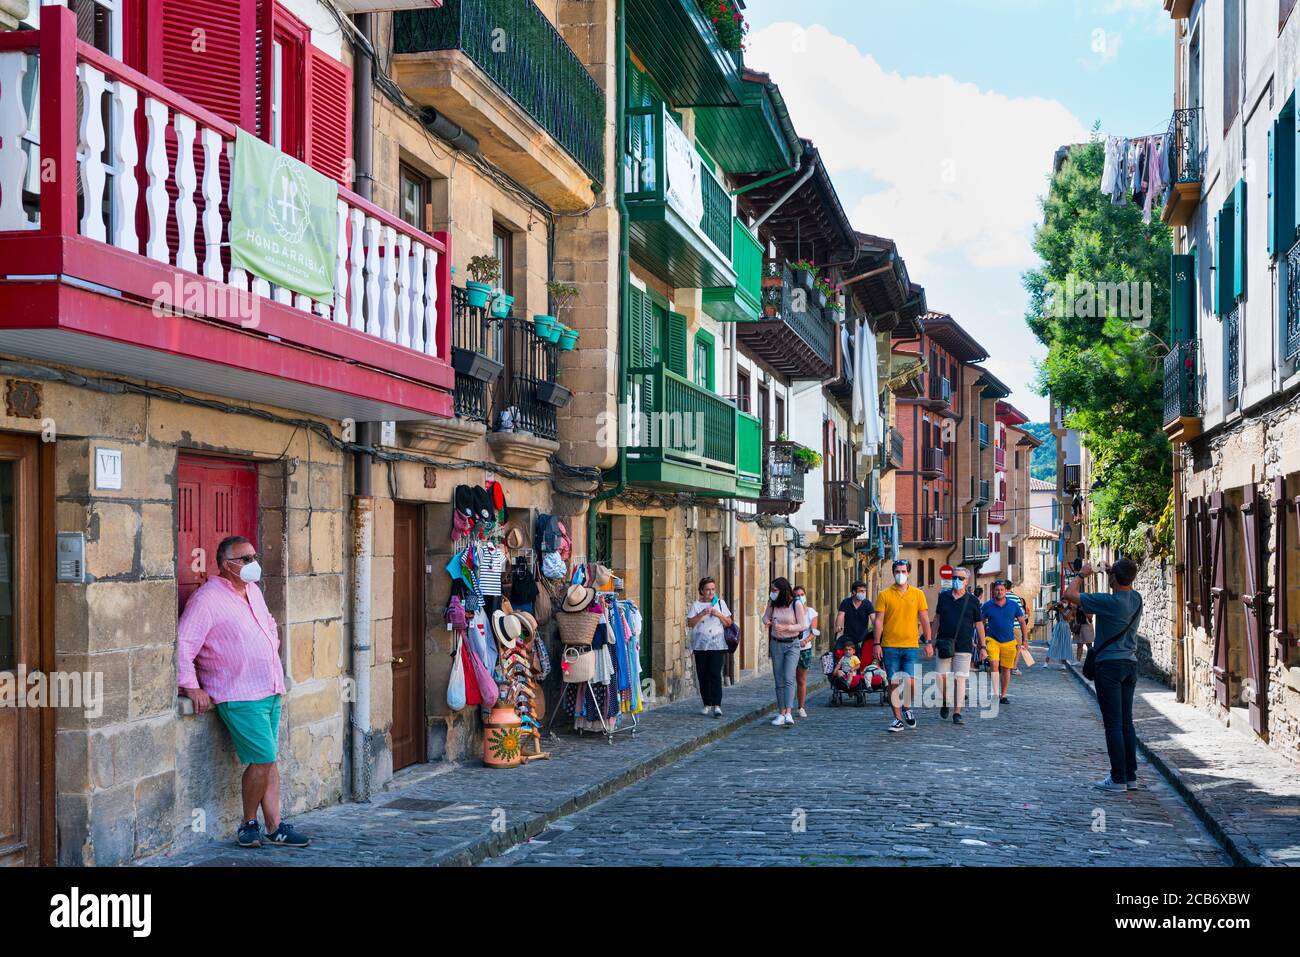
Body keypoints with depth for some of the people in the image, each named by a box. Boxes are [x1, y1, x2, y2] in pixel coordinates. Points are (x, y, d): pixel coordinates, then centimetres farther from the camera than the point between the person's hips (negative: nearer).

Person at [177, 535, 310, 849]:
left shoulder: (253, 591, 15)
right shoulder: (207, 599, -12)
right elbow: (183, 644, -16)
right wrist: (191, 687, -17)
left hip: (270, 691, 8)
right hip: (240, 696, -8)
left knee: (269, 760, 7)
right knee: (263, 759, -11)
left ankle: (275, 827, 10)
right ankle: (248, 826, 5)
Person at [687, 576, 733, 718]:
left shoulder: (720, 603, 8)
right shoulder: (696, 605, 4)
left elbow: (729, 623, 8)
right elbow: (690, 623, -5)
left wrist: (719, 615, -9)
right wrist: (702, 614, -16)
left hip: (717, 645, -1)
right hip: (700, 646, 1)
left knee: (715, 674, -11)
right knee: (703, 676, 5)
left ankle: (717, 705, -13)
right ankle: (707, 704, 16)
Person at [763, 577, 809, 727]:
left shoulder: (796, 605, -11)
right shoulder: (772, 603, 2)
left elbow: (802, 626, -10)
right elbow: (766, 616, 18)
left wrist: (786, 627, -24)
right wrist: (767, 621, -6)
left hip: (792, 645, -4)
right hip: (776, 644, 5)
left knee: (788, 679, -18)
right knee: (779, 681, 6)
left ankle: (788, 713, -25)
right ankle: (781, 714, 11)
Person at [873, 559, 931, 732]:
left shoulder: (917, 594, 6)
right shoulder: (885, 595, 2)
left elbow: (924, 619, 8)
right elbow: (879, 621, 2)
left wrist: (928, 642, 4)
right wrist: (877, 644, -3)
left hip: (911, 646, 0)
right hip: (890, 646, 0)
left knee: (910, 682, -9)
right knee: (893, 684, 2)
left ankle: (908, 708, 19)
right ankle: (898, 718, 12)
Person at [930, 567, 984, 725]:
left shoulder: (973, 601, 2)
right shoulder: (943, 596, 7)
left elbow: (979, 624, 6)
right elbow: (937, 618, 15)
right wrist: (933, 639, 11)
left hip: (964, 646, -2)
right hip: (944, 645, 2)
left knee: (959, 678, -3)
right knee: (941, 676, -1)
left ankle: (957, 713, 2)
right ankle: (945, 701, 26)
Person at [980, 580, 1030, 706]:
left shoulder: (1014, 605, 2)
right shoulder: (987, 605, -1)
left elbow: (1022, 622, 10)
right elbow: (982, 623, 9)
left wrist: (1025, 639, 4)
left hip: (1009, 642, 2)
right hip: (992, 639, -2)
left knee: (1006, 669, 7)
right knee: (994, 664, -20)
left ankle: (1003, 696, 18)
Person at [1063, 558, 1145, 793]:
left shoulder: (1108, 601, -18)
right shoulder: (1136, 599, 4)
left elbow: (1070, 594, -13)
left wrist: (1082, 574, 1)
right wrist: (1110, 572, 23)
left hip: (1110, 665, -7)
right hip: (1131, 664, 7)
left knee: (1113, 724, -4)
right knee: (1127, 723, 12)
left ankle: (1118, 779, -2)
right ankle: (1131, 777, 15)